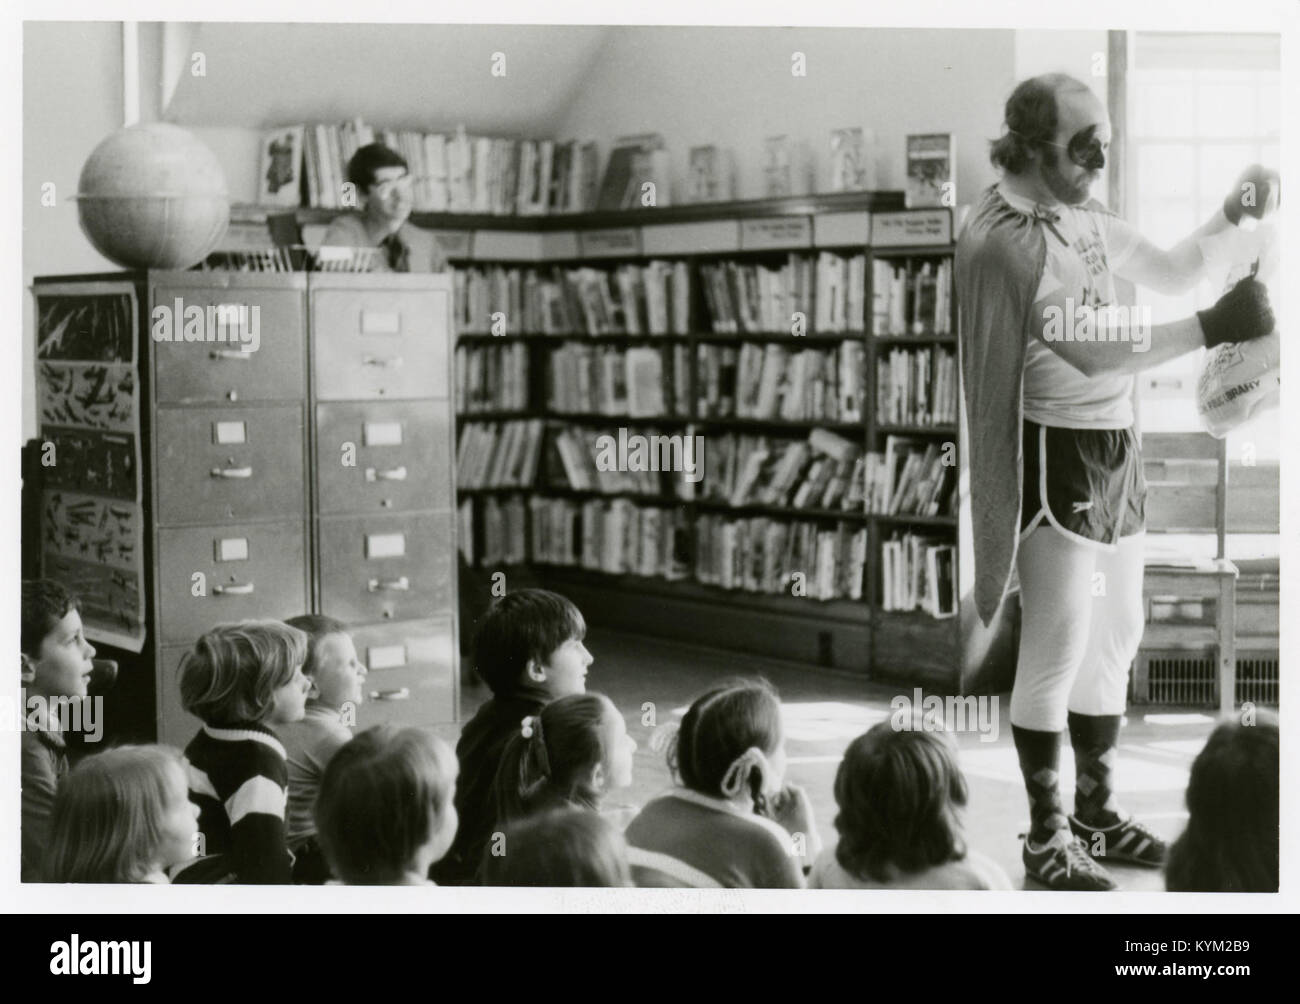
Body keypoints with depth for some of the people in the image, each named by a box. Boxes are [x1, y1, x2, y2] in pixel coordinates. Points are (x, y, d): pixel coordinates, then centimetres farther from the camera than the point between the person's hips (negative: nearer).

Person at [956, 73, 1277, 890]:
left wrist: (1234, 216, 7)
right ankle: (1047, 836, 9)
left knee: (1116, 637, 15)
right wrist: (1209, 329, -25)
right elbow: (1089, 355, -24)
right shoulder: (1003, 237, -17)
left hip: (1115, 448, 9)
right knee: (1059, 649, -3)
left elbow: (1174, 271, 24)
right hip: (1055, 454, -9)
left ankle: (1098, 811, 28)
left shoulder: (1089, 221, 9)